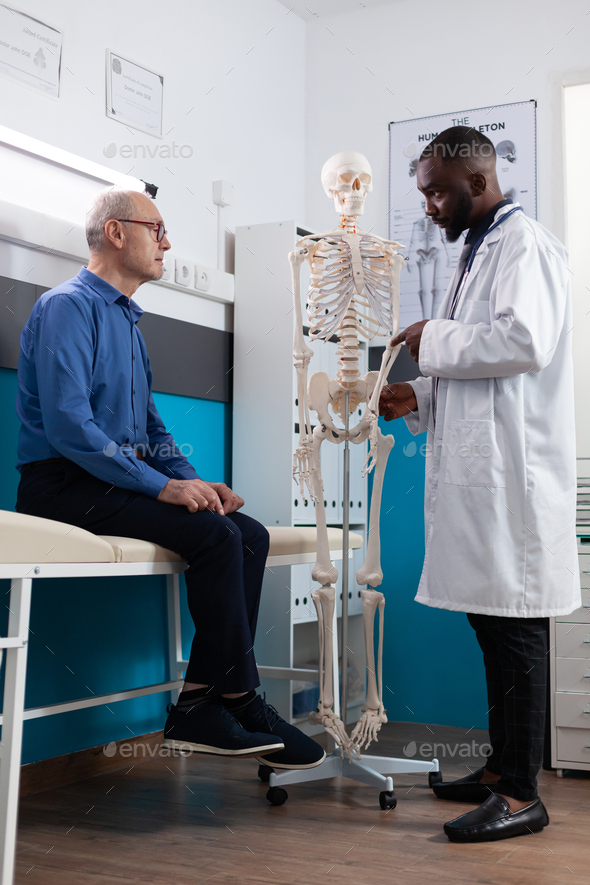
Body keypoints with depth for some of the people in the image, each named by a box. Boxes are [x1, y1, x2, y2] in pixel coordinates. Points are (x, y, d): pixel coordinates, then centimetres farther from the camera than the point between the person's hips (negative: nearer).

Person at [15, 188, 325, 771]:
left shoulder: (128, 321, 22)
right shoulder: (68, 307, -8)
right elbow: (68, 424, -21)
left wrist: (193, 481, 4)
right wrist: (162, 485, -22)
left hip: (120, 480, 9)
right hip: (64, 487, -9)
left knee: (250, 534, -10)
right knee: (215, 534, -26)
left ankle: (199, 707, -13)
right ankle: (241, 704, -12)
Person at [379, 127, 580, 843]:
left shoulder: (525, 242, -6)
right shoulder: (475, 254, 24)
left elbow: (525, 341, -22)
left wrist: (434, 341, -10)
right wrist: (416, 398, 11)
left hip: (511, 470, -10)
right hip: (474, 471, 10)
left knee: (514, 628, -5)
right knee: (491, 624, 13)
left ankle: (521, 795, 3)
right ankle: (501, 769, 24)